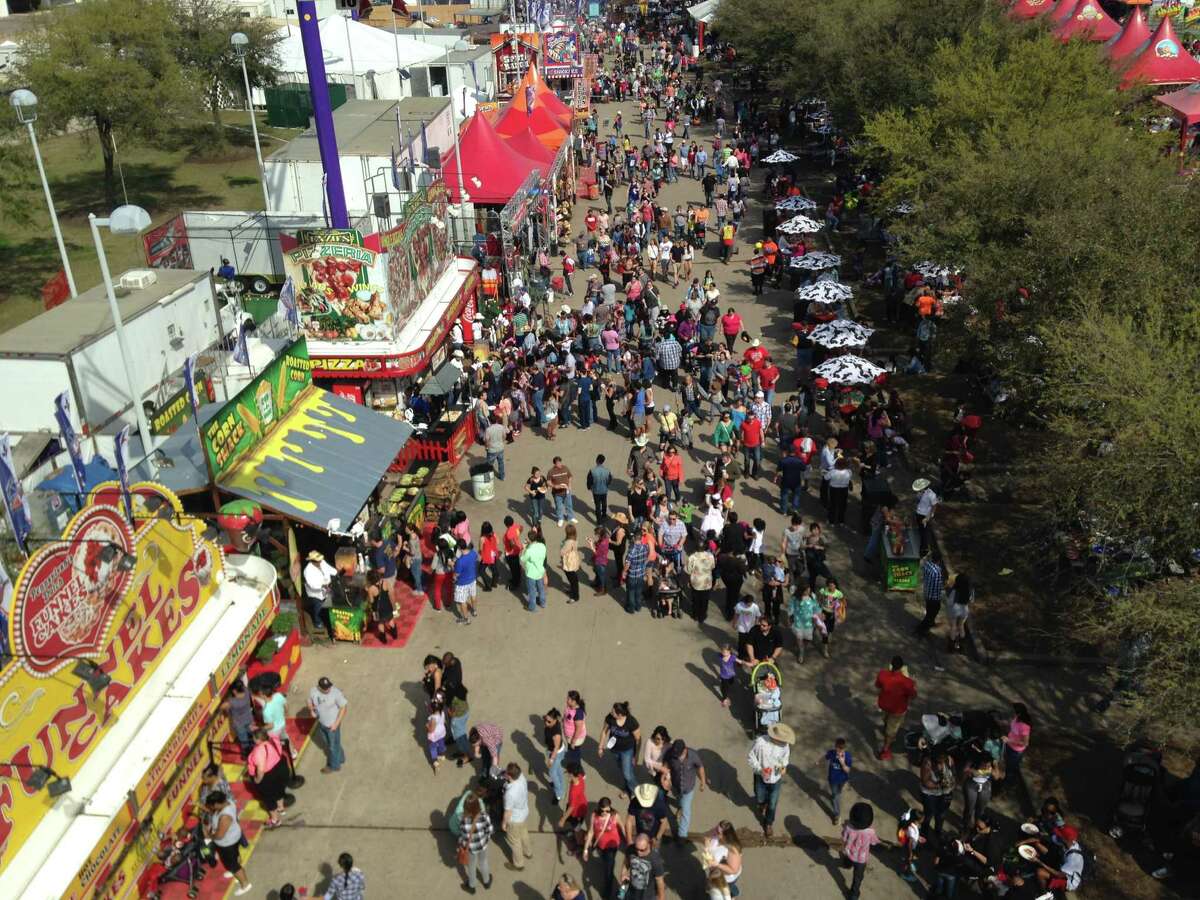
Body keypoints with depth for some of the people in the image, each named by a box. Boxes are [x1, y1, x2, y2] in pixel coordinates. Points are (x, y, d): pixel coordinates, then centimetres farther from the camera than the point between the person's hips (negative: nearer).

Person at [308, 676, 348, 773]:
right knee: (327, 743, 26)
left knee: (333, 745, 15)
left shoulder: (336, 693, -30)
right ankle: (339, 759, 51)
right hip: (321, 723, 5)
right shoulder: (313, 691, -17)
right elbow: (310, 702, 4)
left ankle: (333, 765, 40)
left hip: (332, 724, -5)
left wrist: (336, 724, -20)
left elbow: (343, 708, -19)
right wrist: (311, 710, -18)